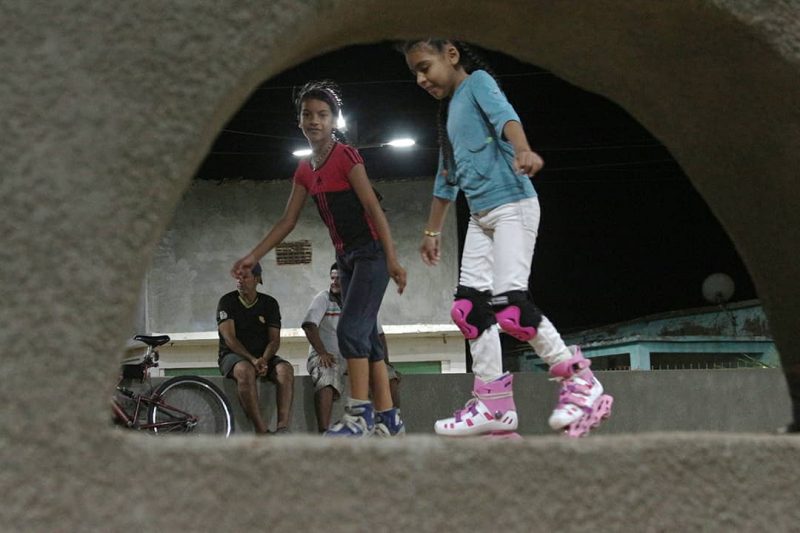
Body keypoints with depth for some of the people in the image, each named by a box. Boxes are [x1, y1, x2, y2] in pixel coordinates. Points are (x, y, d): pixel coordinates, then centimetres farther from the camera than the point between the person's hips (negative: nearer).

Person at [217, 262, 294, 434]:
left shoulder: (269, 303, 9)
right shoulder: (227, 302, 0)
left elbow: (274, 340, 2)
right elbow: (230, 339, -10)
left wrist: (263, 360, -19)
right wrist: (252, 360, -23)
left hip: (263, 357, 3)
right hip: (233, 356, -3)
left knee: (285, 369, -29)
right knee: (245, 370, -39)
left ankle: (283, 427, -42)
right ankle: (262, 431, -42)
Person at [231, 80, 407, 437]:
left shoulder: (346, 157, -12)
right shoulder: (305, 171, 9)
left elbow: (373, 208, -16)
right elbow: (287, 221, 13)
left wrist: (392, 260, -22)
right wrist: (254, 257, 7)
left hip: (370, 252, -8)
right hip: (346, 257, 8)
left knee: (352, 329, -18)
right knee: (366, 337, 6)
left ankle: (359, 415, -19)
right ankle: (388, 419, 7)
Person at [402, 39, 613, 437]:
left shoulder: (477, 82, -4)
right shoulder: (449, 112, 22)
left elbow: (504, 116, -26)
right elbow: (446, 180, 30)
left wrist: (523, 150, -46)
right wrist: (432, 232, 33)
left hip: (512, 205, -9)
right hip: (480, 217, 9)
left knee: (509, 301, -21)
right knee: (470, 305, 0)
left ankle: (580, 383, -14)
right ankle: (494, 405, 1)